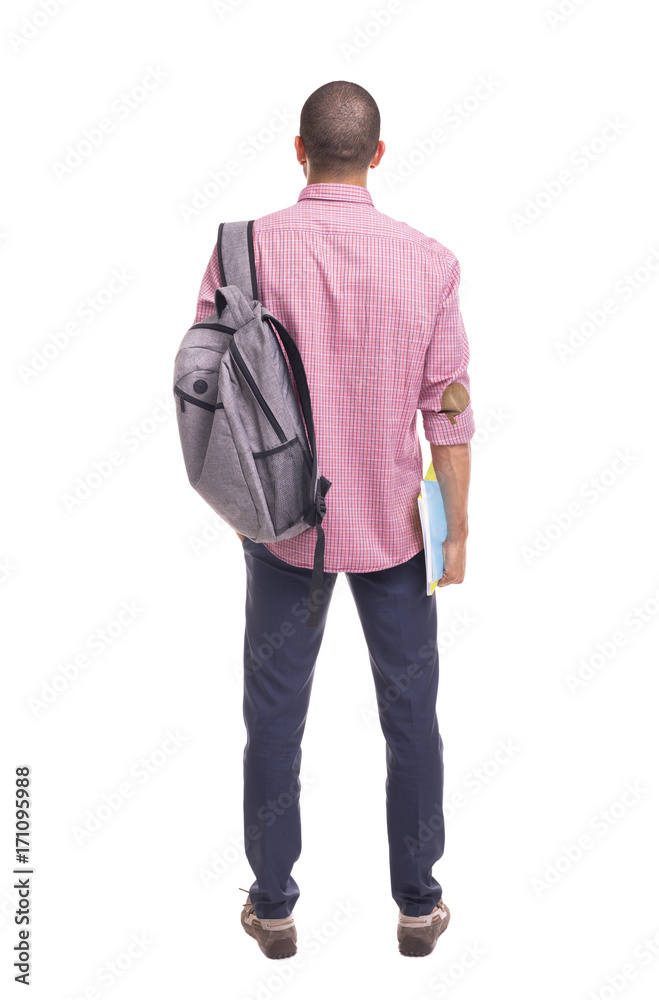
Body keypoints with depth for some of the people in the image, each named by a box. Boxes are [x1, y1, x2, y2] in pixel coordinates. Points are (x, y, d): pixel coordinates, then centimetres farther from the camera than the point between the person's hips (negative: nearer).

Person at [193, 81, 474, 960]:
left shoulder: (245, 249, -12)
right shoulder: (427, 262, -11)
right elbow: (448, 412, -9)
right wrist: (457, 533, 2)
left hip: (284, 525, 0)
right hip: (393, 525, 1)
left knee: (275, 716, 14)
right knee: (410, 713, 16)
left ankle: (273, 906, 28)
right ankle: (418, 904, 29)